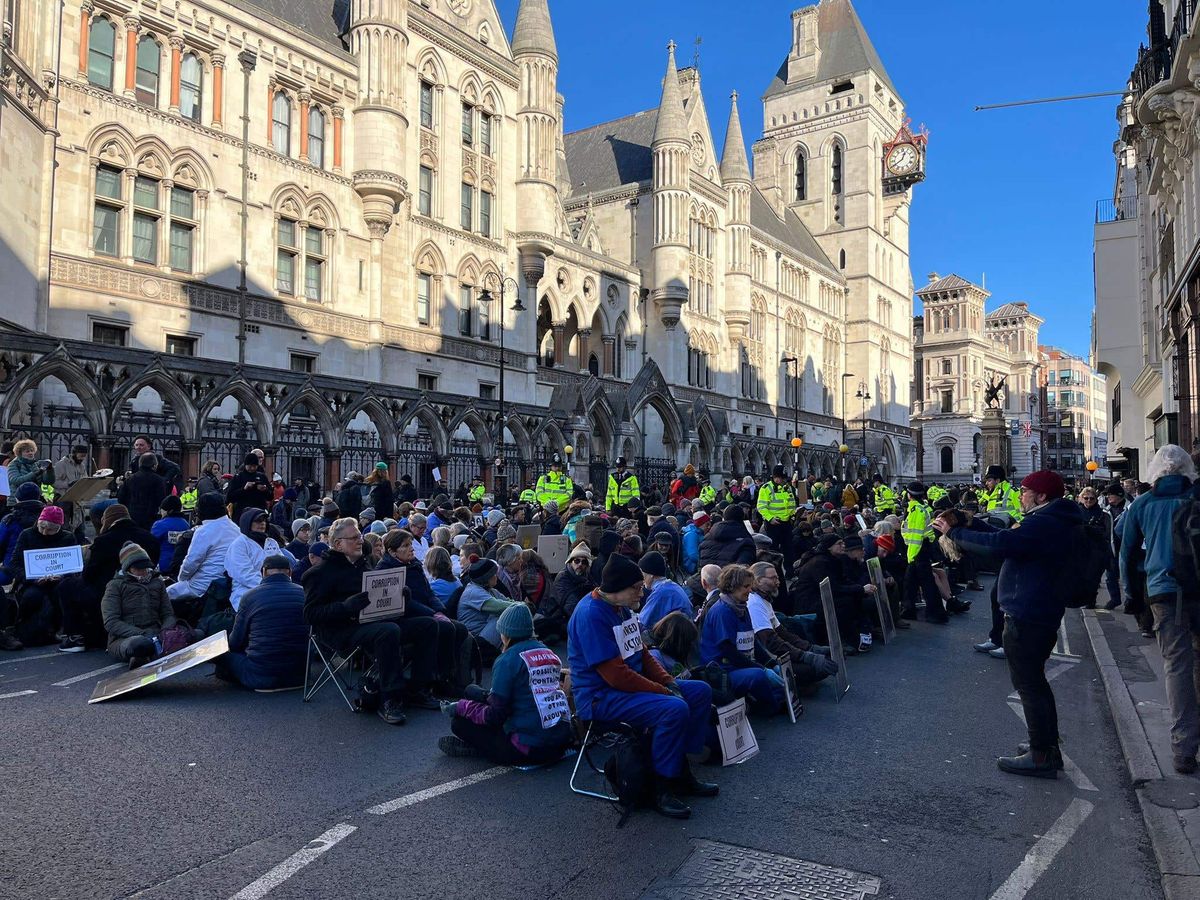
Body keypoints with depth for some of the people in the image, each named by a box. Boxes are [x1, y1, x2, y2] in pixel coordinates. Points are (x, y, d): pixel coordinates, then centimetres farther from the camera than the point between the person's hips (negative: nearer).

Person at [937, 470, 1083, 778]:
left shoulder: (1043, 524, -20)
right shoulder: (1057, 522, 15)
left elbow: (998, 544, -28)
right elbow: (1008, 537, 17)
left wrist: (954, 532, -17)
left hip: (1026, 616, -11)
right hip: (1043, 613, 11)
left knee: (1028, 683, -3)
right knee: (1034, 680, 20)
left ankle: (1041, 756, 3)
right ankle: (1049, 746, 30)